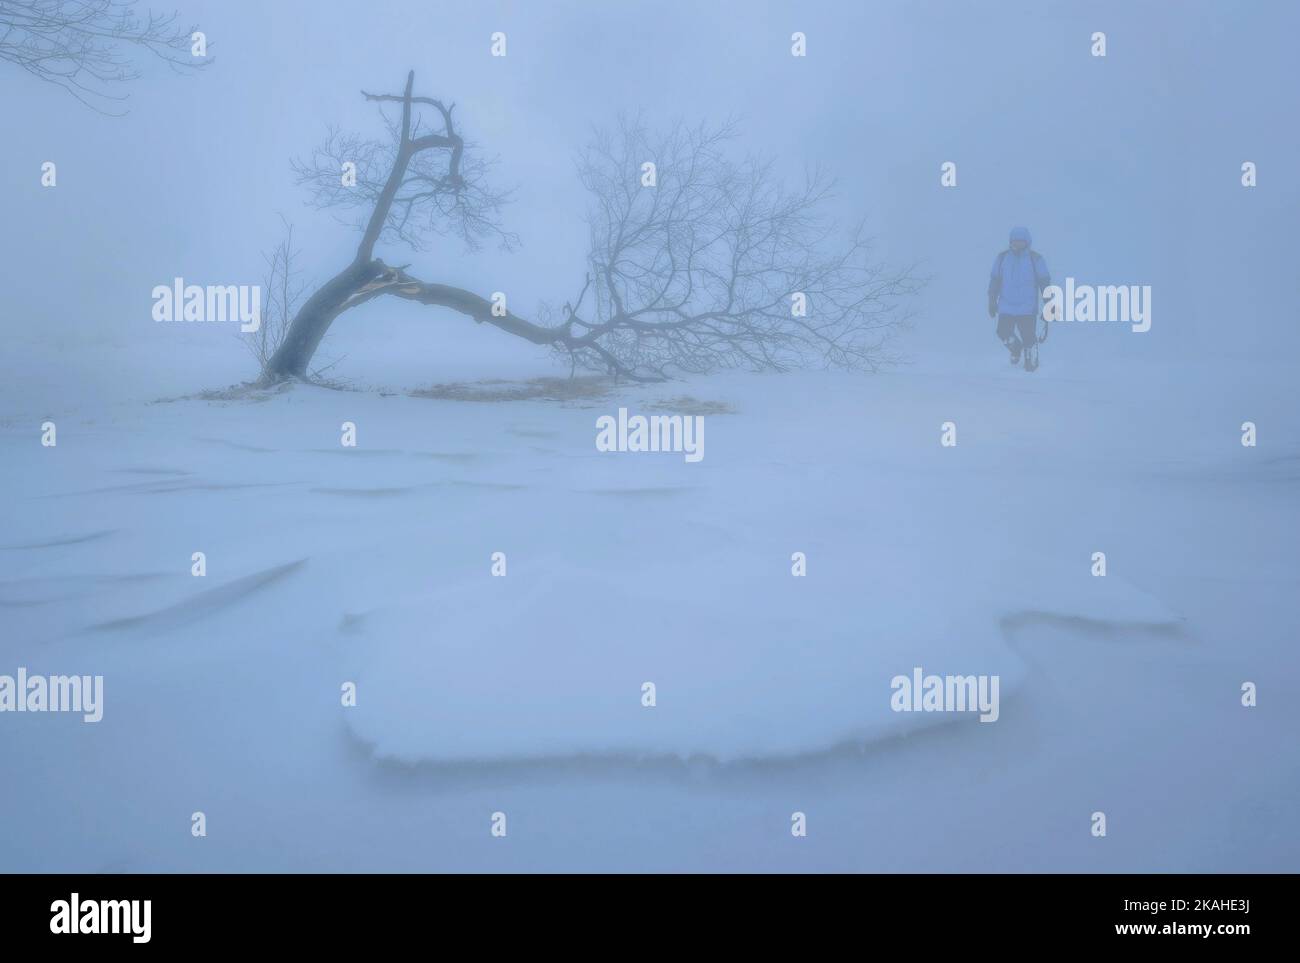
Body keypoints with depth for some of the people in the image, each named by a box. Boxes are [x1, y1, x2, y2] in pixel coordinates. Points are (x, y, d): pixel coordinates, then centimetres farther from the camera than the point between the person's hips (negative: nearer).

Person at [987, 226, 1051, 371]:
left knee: (1028, 336, 0)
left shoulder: (1035, 259, -4)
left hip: (1027, 309, -2)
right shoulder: (1002, 258, 1)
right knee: (1003, 333, 3)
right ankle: (1016, 348, 35)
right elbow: (994, 280, 9)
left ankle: (1031, 362, 23)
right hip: (1006, 307, 2)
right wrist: (992, 302, 8)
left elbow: (1044, 282, 0)